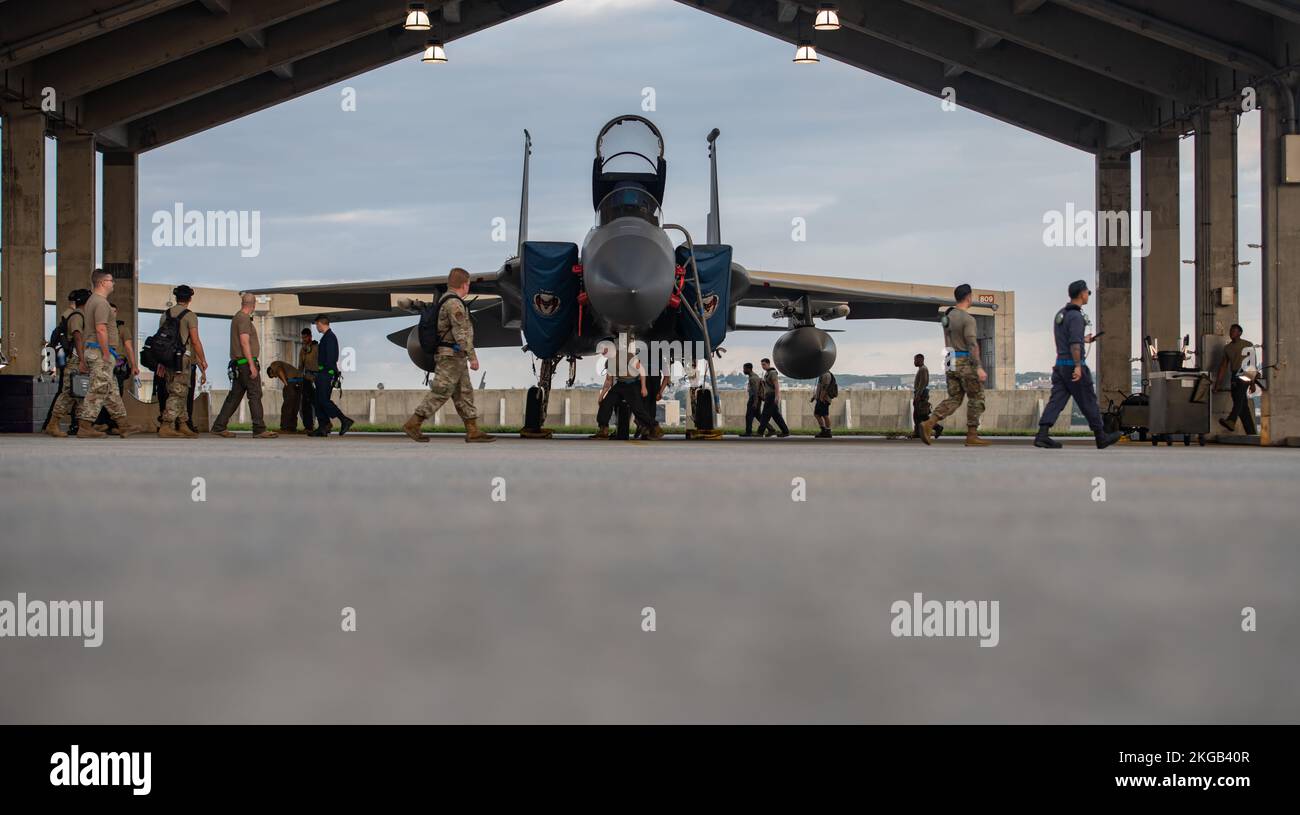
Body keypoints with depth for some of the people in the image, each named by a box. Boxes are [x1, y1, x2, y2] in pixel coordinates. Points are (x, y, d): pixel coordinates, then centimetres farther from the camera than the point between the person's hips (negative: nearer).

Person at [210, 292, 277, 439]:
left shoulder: (237, 317, 19)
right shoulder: (244, 319, -11)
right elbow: (245, 342, -19)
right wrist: (252, 365, -21)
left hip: (238, 363, 10)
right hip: (246, 361, -10)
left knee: (235, 395, 9)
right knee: (255, 395, -9)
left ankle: (219, 426, 8)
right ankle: (259, 429, -11)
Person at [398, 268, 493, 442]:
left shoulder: (443, 300, 15)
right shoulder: (454, 303, -16)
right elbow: (461, 332, -21)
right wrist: (472, 356, -21)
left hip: (457, 358, 11)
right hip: (451, 355, -11)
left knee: (464, 393, 8)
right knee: (440, 392, -8)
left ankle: (473, 431, 7)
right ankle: (412, 424, -5)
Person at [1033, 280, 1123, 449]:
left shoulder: (1060, 314, 15)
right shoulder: (1076, 316, -14)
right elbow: (1074, 343, -23)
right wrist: (1078, 366, -27)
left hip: (1060, 365, 8)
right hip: (1073, 365, -8)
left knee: (1056, 400, -1)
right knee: (1088, 402, 3)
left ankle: (1042, 435, -14)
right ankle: (1101, 437, 14)